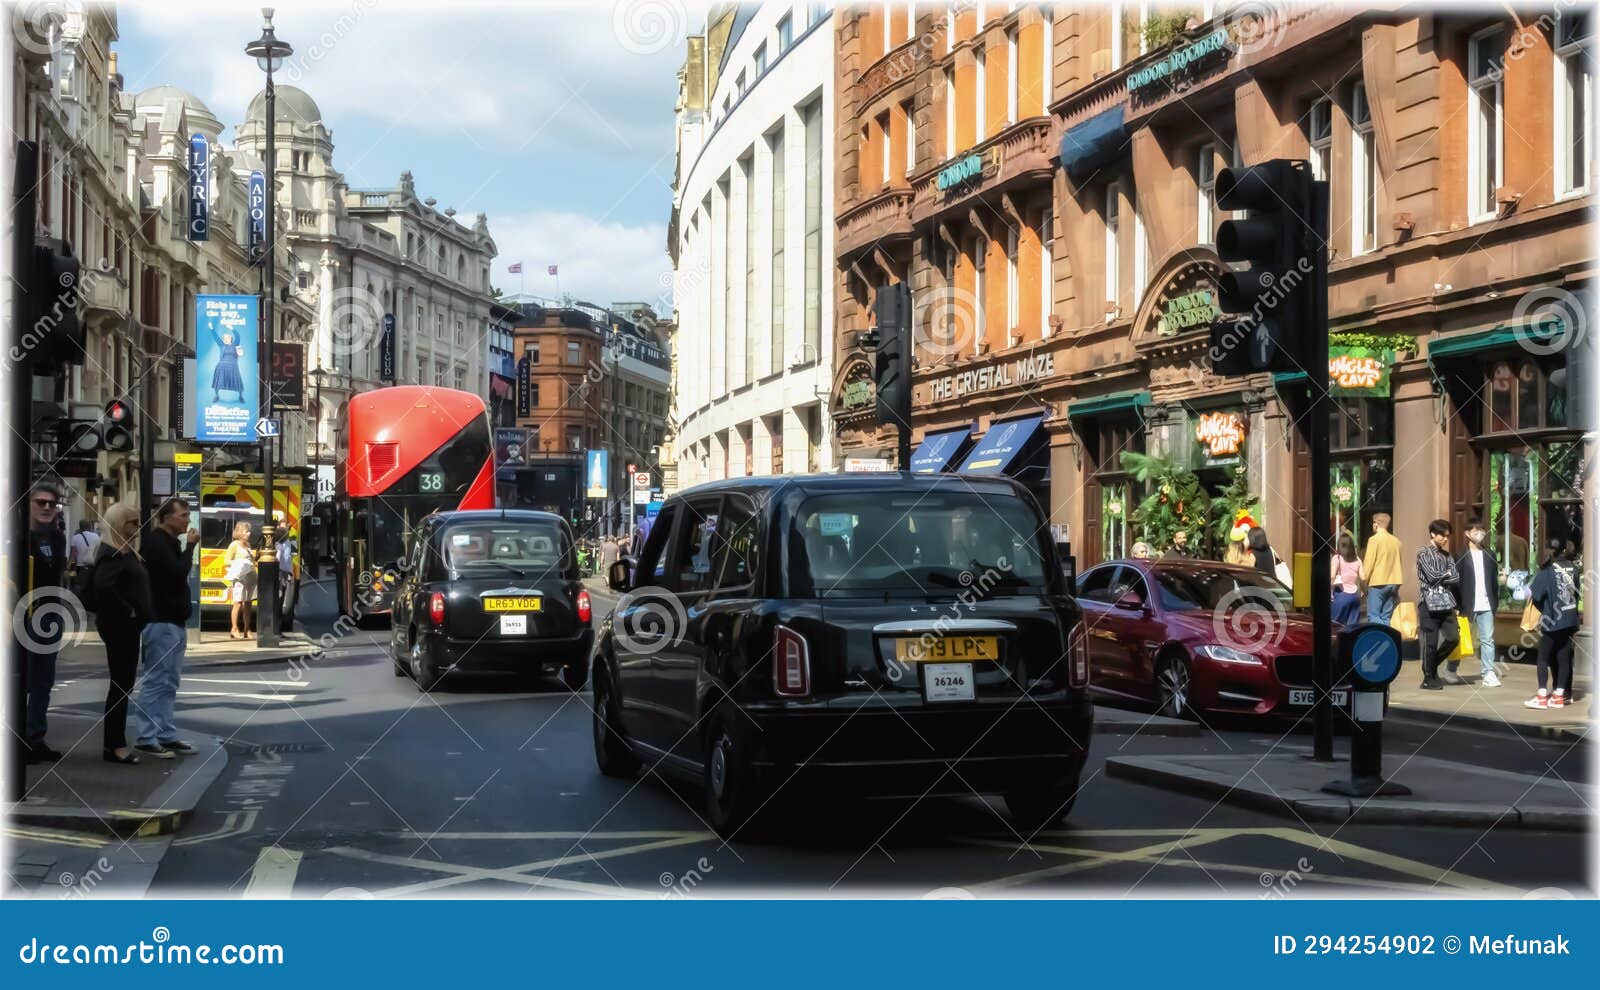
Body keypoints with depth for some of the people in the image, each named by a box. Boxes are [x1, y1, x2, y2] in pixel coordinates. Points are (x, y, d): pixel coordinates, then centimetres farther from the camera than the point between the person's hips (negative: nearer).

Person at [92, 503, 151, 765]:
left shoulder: (127, 552, 15)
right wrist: (127, 611, -21)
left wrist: (139, 614, 10)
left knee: (123, 685, 12)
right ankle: (114, 745, -1)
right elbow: (103, 585, -30)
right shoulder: (111, 554, -15)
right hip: (119, 626, -10)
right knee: (121, 684, -6)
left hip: (128, 627, 10)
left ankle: (115, 742, 18)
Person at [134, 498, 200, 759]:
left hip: (175, 621, 10)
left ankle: (166, 736, 17)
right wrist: (190, 546, -12)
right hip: (161, 621, -10)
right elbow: (179, 571, -22)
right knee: (156, 681, -8)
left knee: (169, 683, 12)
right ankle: (146, 739, -4)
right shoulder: (155, 541, -12)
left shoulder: (169, 542, 18)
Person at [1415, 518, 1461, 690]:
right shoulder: (1424, 553, -3)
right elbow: (1432, 576, -13)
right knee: (1430, 642, -3)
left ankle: (1432, 665, 23)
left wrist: (1440, 578, -6)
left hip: (1446, 603, 6)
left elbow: (1456, 579, 7)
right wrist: (1447, 574, 2)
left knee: (1453, 638, 2)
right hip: (1429, 603, -6)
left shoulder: (1447, 555, 16)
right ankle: (1429, 678, 6)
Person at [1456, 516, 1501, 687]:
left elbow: (1495, 580, 13)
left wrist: (1495, 602, 6)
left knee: (1487, 640, -3)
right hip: (1467, 606, -3)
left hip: (1486, 606, 3)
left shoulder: (1489, 556, 11)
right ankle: (1452, 670, 20)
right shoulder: (1462, 557, -2)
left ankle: (1489, 674, -5)